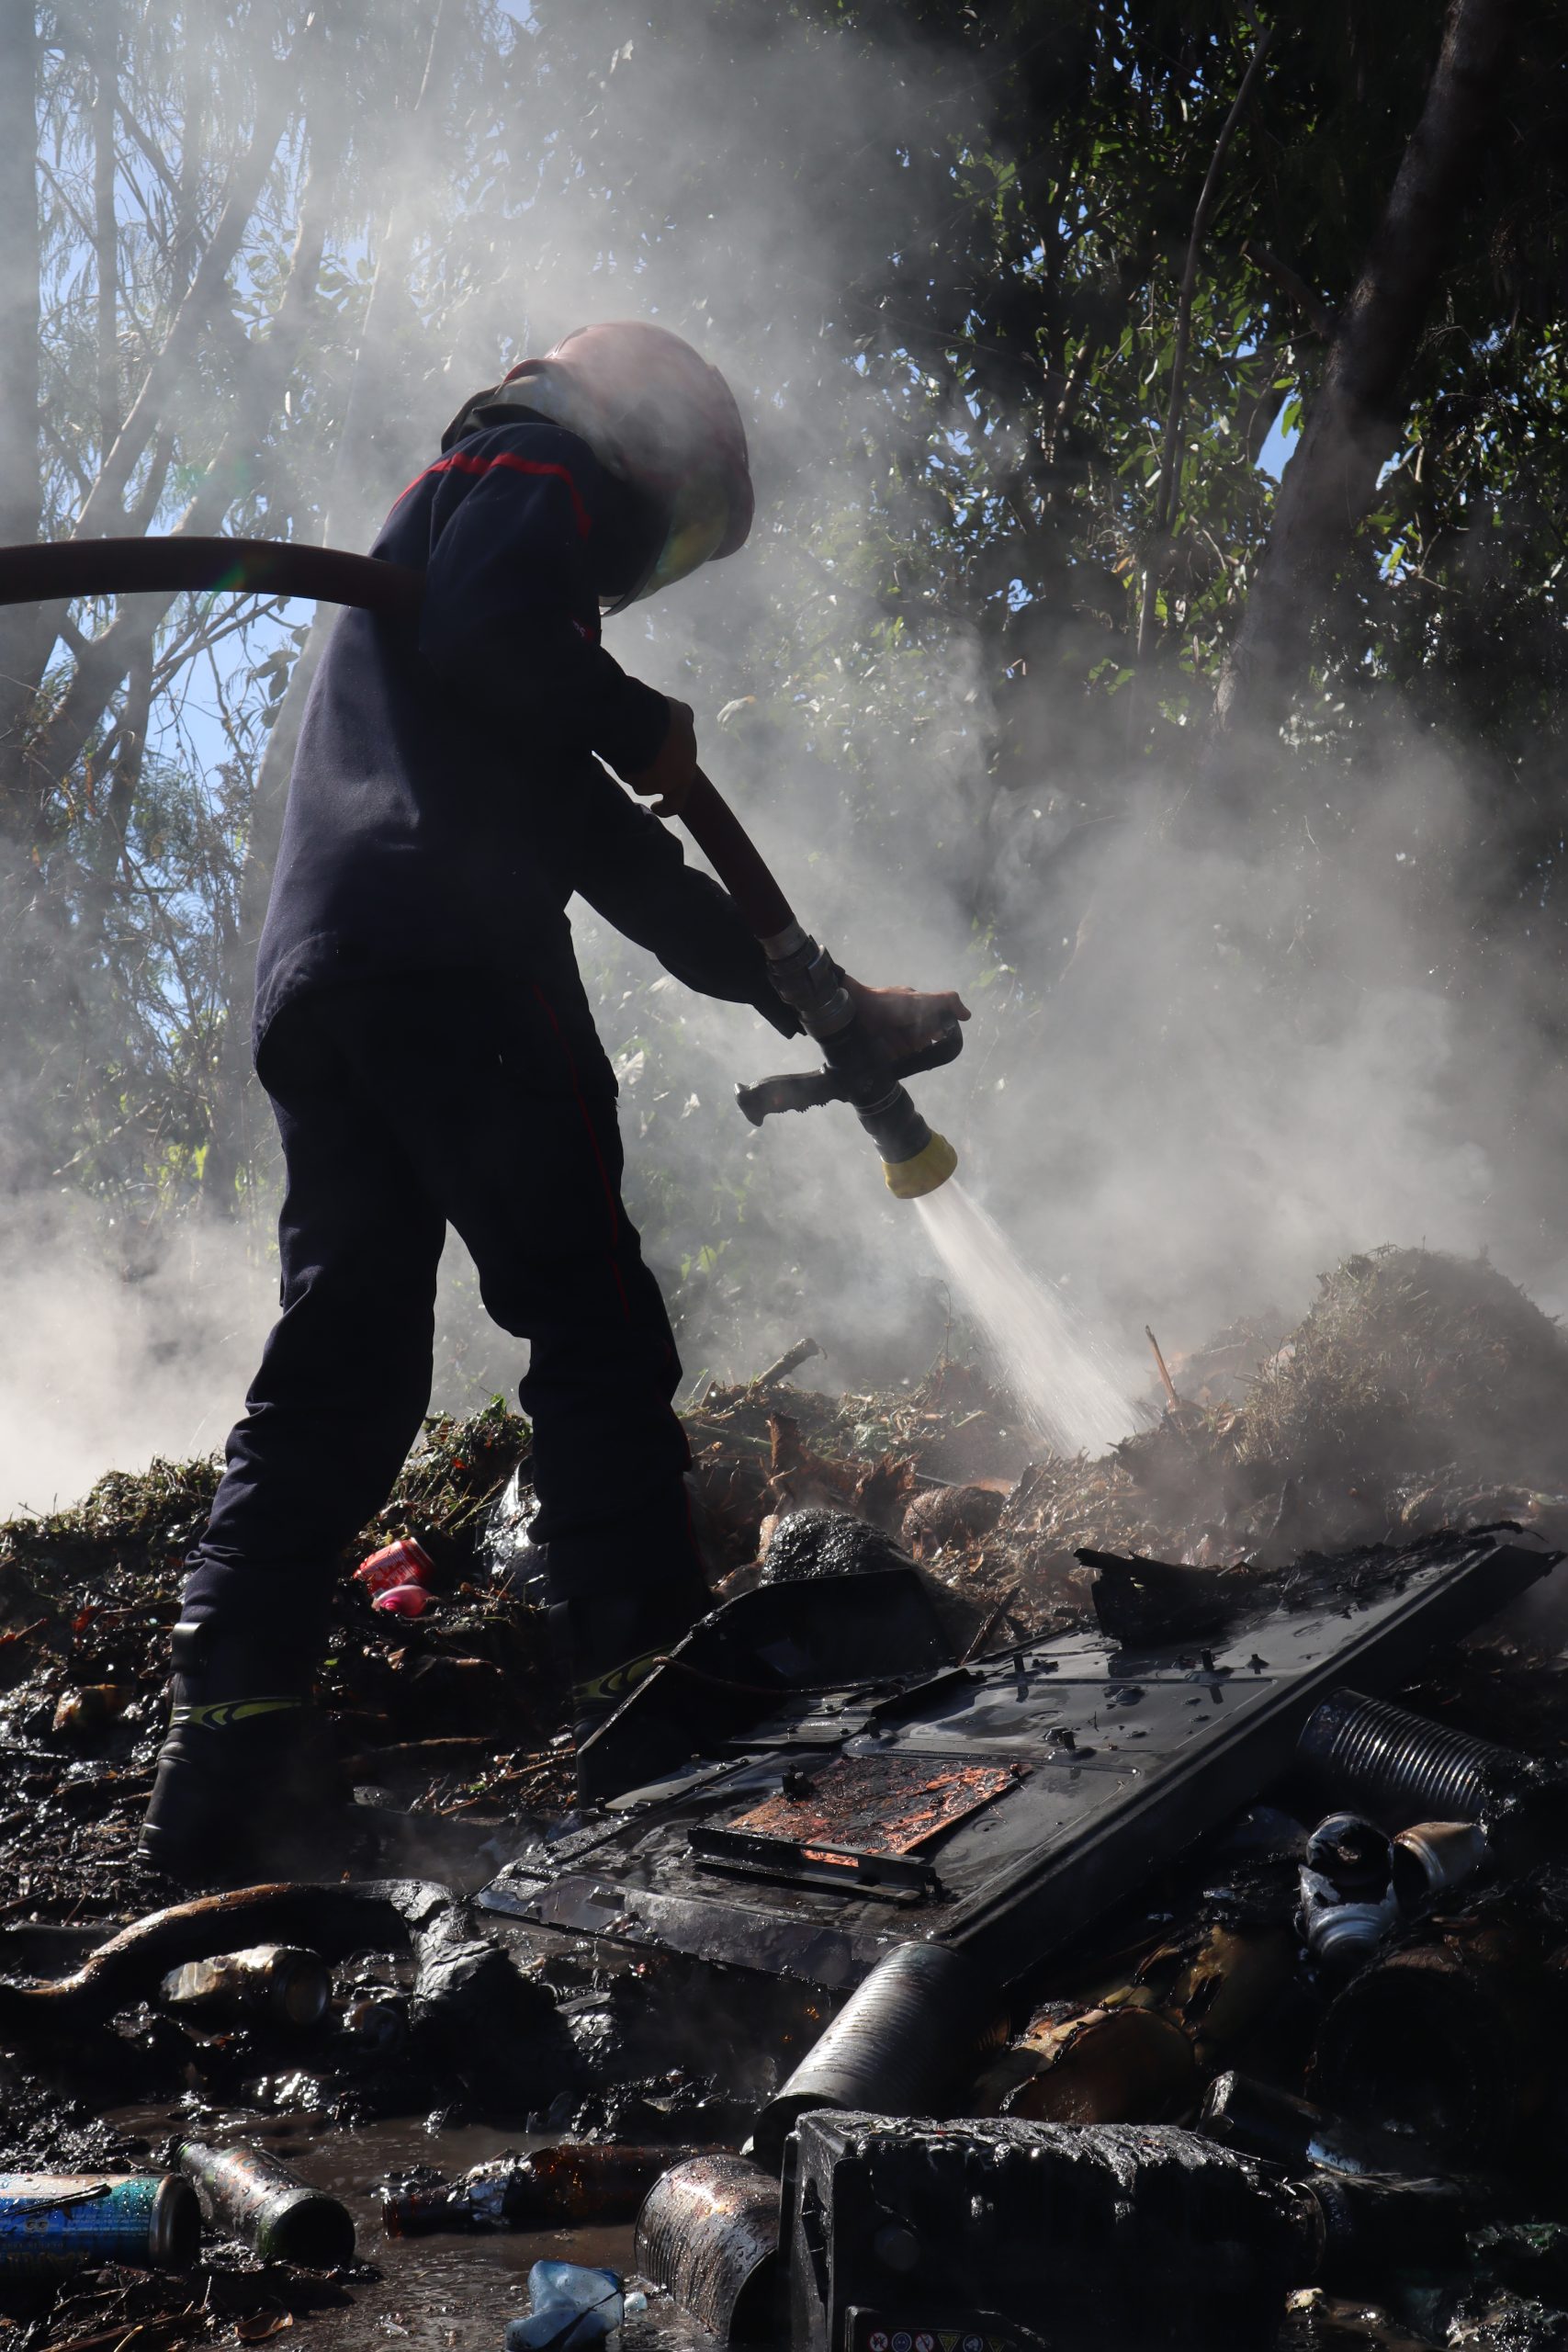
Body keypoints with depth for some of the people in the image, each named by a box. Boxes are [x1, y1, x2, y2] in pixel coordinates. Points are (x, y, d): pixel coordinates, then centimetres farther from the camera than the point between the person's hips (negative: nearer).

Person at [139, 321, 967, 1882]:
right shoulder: (545, 466, 12)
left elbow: (627, 868, 35)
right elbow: (484, 625, -15)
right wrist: (645, 729, 3)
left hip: (314, 986, 9)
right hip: (454, 964, -9)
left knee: (340, 1358, 5)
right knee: (591, 1326, -9)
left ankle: (226, 1758, 0)